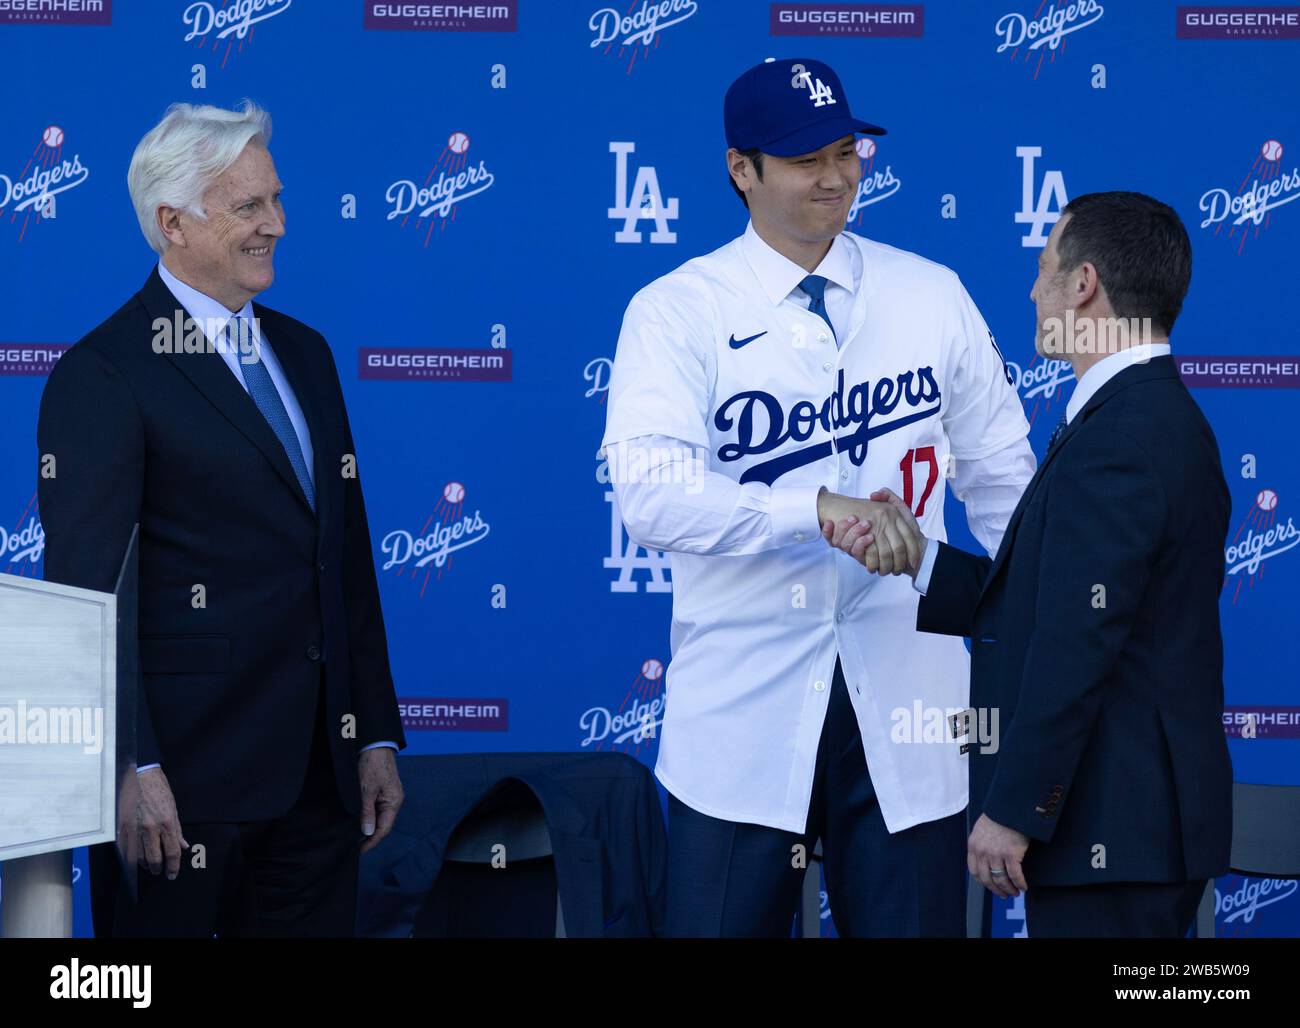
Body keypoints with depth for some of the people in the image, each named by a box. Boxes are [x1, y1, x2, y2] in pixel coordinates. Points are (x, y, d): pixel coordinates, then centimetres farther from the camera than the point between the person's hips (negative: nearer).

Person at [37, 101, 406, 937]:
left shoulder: (304, 353, 16)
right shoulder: (102, 376, -8)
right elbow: (87, 588, -13)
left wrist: (377, 736, 13)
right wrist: (132, 769, -19)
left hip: (317, 772, 7)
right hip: (187, 773, -7)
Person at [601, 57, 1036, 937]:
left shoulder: (932, 297, 6)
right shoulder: (676, 312, -3)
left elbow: (1004, 483, 13)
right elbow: (650, 494, -18)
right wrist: (819, 509, -30)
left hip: (905, 700, 2)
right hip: (745, 714, -2)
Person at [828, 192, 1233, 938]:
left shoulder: (1115, 439, -19)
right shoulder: (1164, 419, 14)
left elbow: (1077, 644, -23)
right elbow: (1043, 602, 12)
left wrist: (1012, 811, -20)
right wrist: (918, 553, 7)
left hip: (1111, 821, -10)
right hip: (1151, 814, 10)